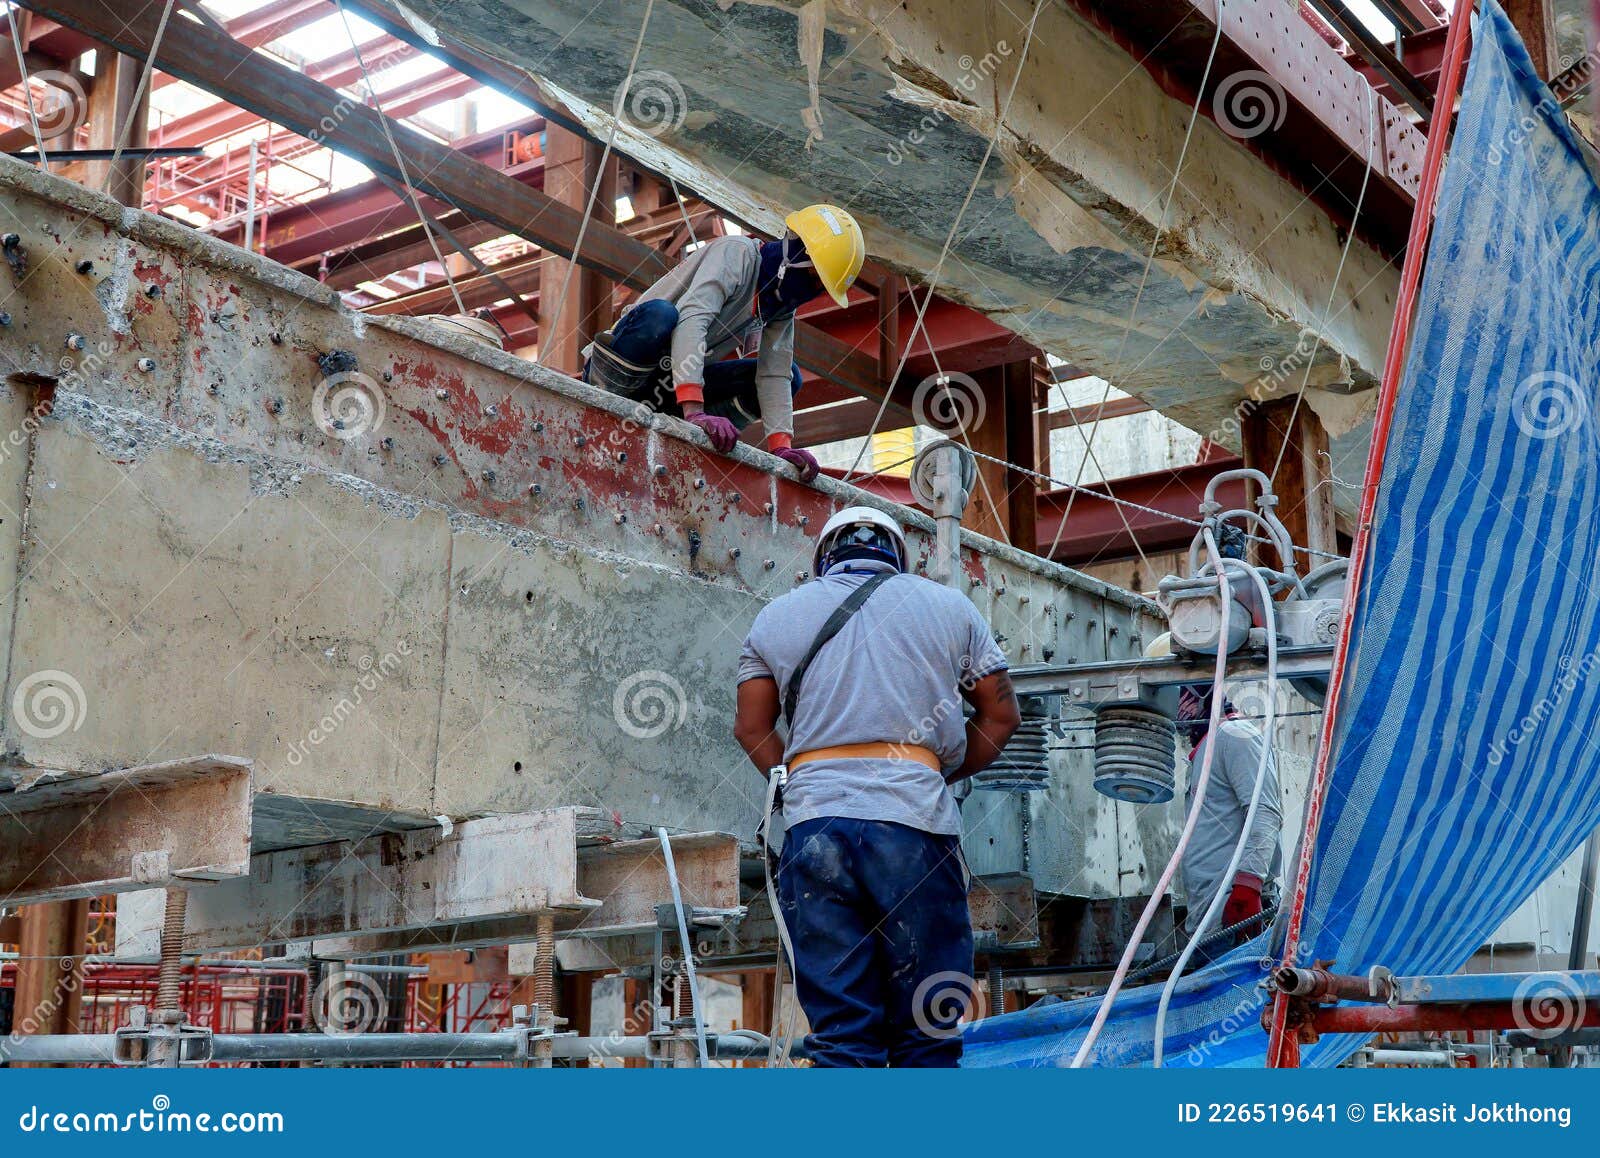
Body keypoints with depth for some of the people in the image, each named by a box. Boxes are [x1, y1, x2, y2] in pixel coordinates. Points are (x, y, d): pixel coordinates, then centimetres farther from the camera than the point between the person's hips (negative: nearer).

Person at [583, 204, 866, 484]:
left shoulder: (783, 306, 7)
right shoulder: (737, 253, -17)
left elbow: (774, 375, 1)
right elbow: (691, 320, -32)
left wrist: (781, 447, -15)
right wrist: (694, 411, -43)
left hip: (668, 387, 8)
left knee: (789, 376, 0)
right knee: (659, 312, -37)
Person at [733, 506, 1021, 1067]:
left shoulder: (776, 616, 17)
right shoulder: (950, 606, 15)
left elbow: (750, 729, 16)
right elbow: (1000, 716, 18)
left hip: (814, 819, 1)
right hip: (915, 818, -1)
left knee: (839, 1033, 2)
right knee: (928, 1031, 4)